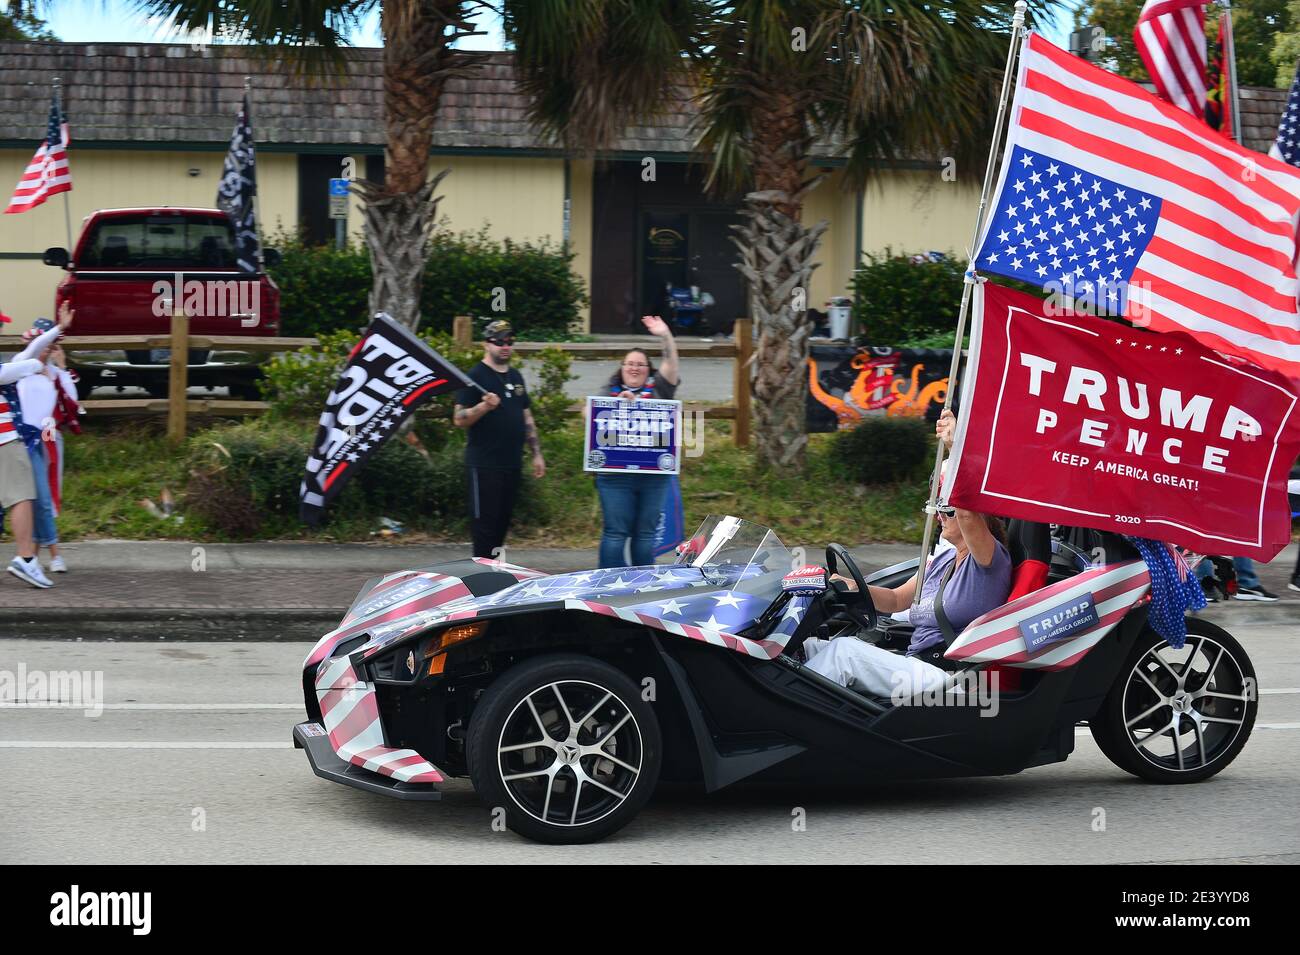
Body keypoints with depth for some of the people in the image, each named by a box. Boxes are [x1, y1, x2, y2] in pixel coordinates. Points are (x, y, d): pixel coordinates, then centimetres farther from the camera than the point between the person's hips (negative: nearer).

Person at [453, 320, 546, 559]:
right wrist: (484, 406, -28)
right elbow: (459, 419, -11)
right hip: (484, 465, -7)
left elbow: (527, 418, 23)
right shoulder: (476, 376, -6)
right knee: (485, 522, -6)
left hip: (512, 464, 7)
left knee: (503, 521, 9)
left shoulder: (515, 377, 17)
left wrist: (536, 453, 18)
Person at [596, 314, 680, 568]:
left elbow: (671, 363, -1)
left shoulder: (658, 390, 11)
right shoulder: (609, 392, 11)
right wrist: (618, 403, -15)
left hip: (654, 475, 2)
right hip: (616, 474, -1)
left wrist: (665, 336, -14)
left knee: (646, 533, 8)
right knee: (615, 533, -2)